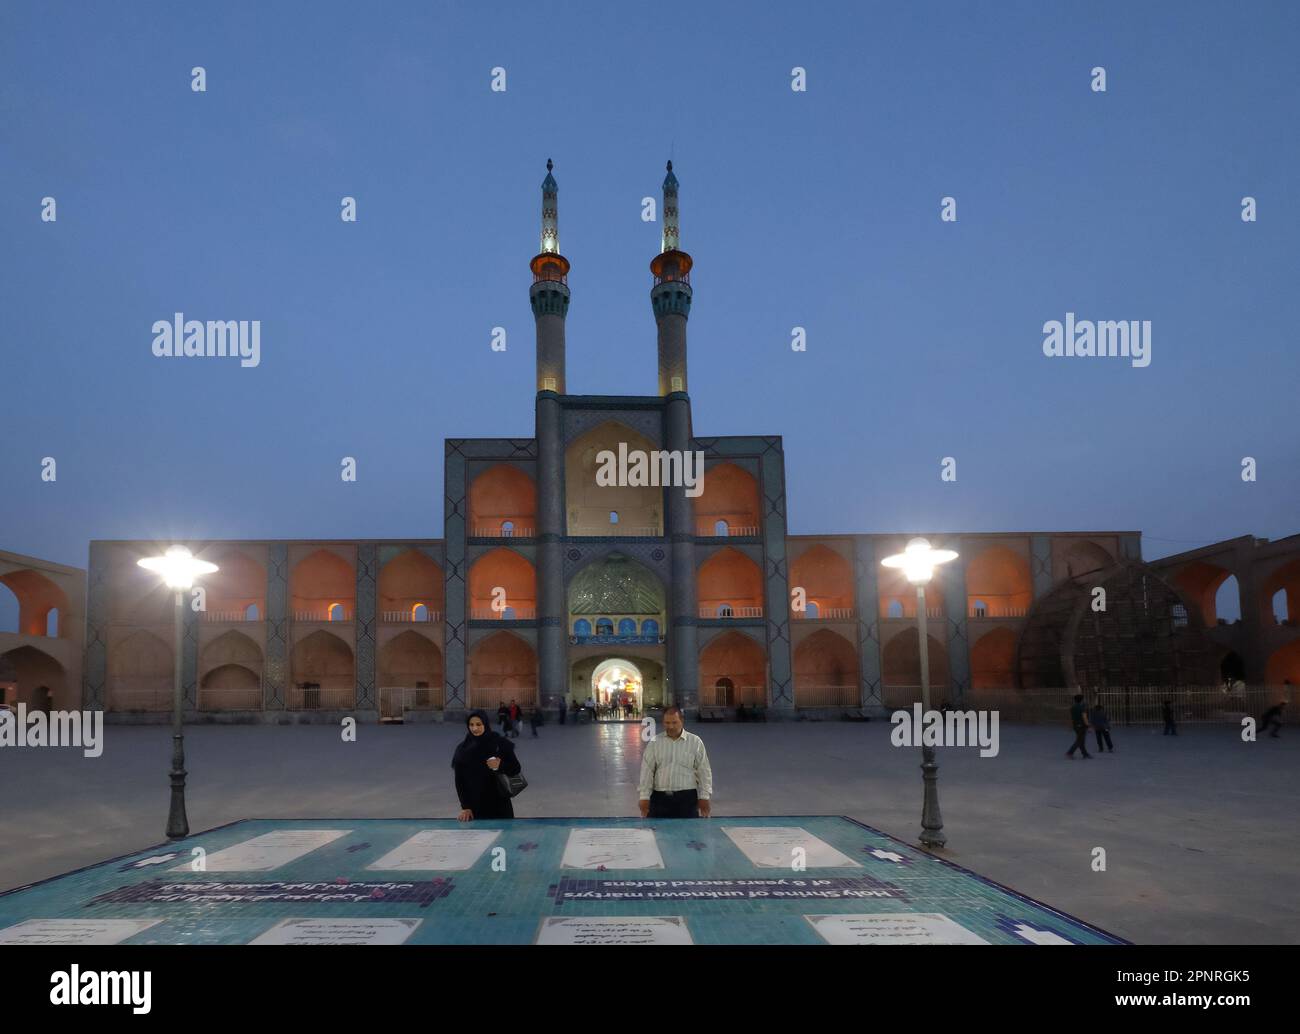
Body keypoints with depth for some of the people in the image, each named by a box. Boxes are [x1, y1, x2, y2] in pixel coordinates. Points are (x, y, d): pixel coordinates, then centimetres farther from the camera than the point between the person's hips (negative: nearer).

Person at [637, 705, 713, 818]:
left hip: (687, 797, -1)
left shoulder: (695, 742, 4)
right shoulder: (654, 743, 6)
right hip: (659, 797, 1)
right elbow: (646, 771, 4)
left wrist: (704, 797, 2)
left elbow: (704, 772, 6)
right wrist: (644, 797, -1)